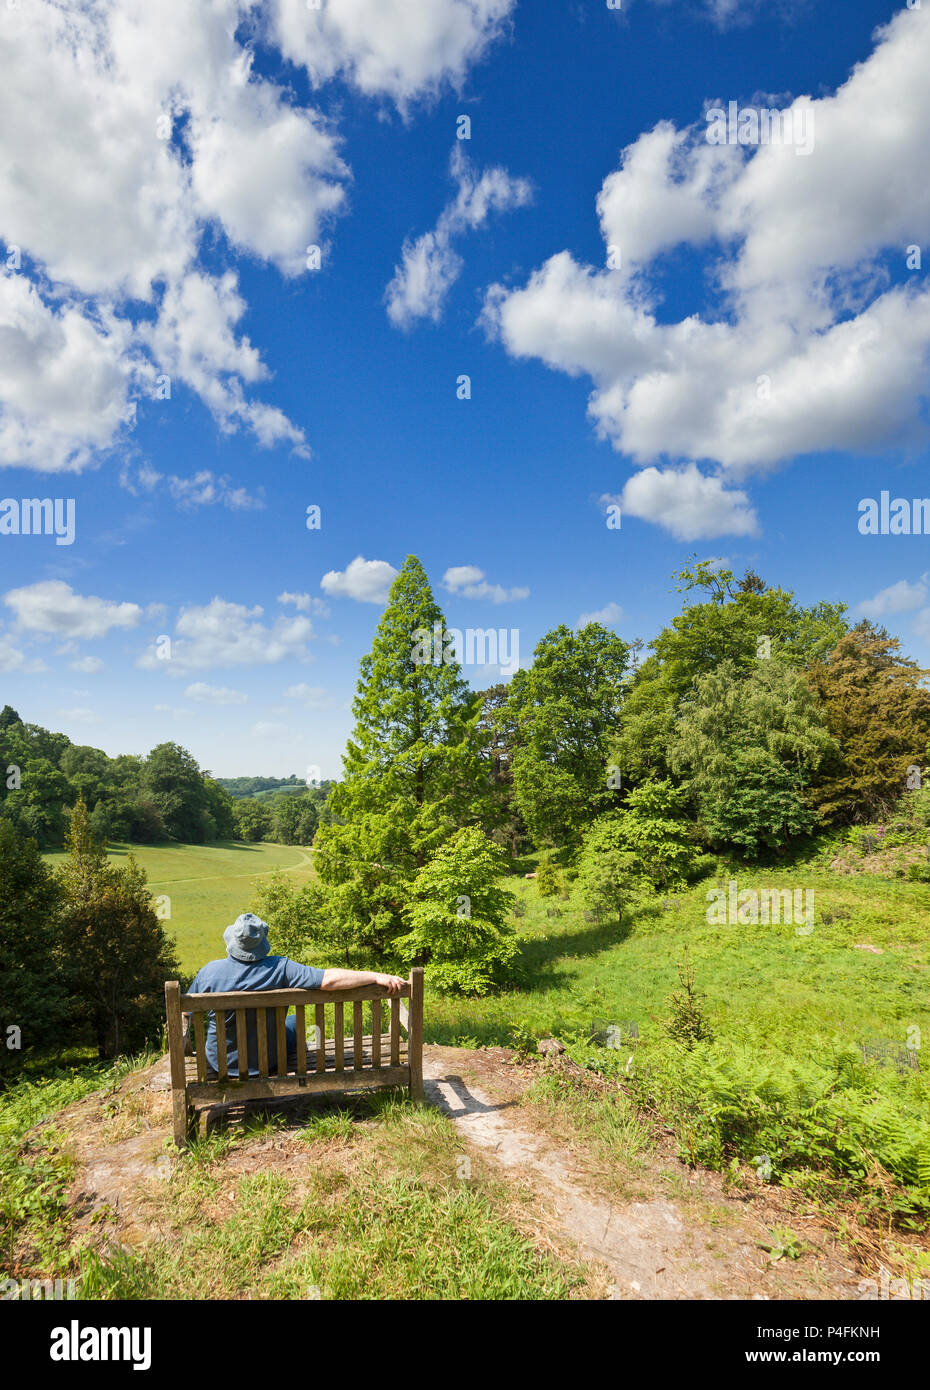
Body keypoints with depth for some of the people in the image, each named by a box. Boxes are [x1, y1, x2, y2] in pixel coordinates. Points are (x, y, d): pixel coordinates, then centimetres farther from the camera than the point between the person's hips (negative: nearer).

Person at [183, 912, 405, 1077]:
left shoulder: (209, 971, -20)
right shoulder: (280, 969, -26)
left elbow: (186, 1014, -5)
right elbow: (329, 979, -33)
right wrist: (376, 976, -26)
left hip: (219, 1063, 1)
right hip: (268, 1063, -1)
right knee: (296, 1021, 27)